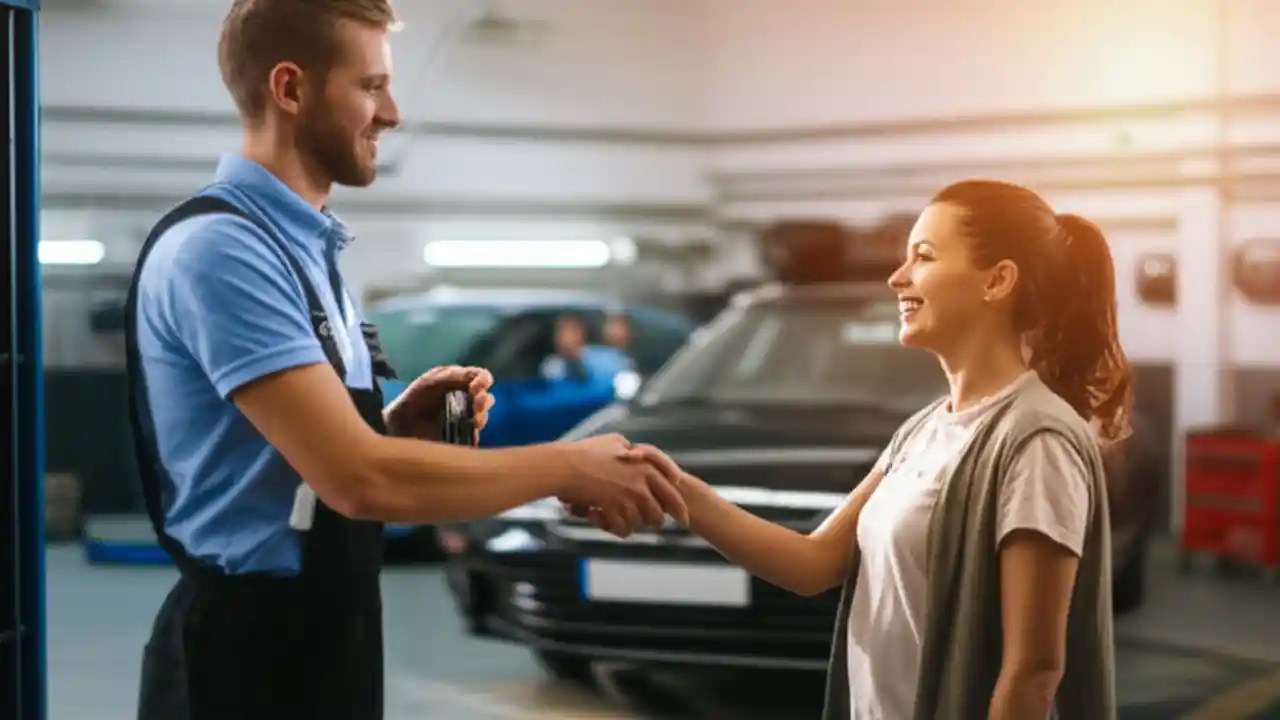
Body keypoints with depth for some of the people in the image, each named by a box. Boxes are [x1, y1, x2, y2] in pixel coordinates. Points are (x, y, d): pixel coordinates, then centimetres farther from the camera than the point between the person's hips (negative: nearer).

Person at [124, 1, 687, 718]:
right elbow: (360, 479, -26)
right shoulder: (221, 249, -19)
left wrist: (401, 424, -2)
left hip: (319, 639, 9)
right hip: (250, 650, -9)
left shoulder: (302, 247, 10)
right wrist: (570, 465, -18)